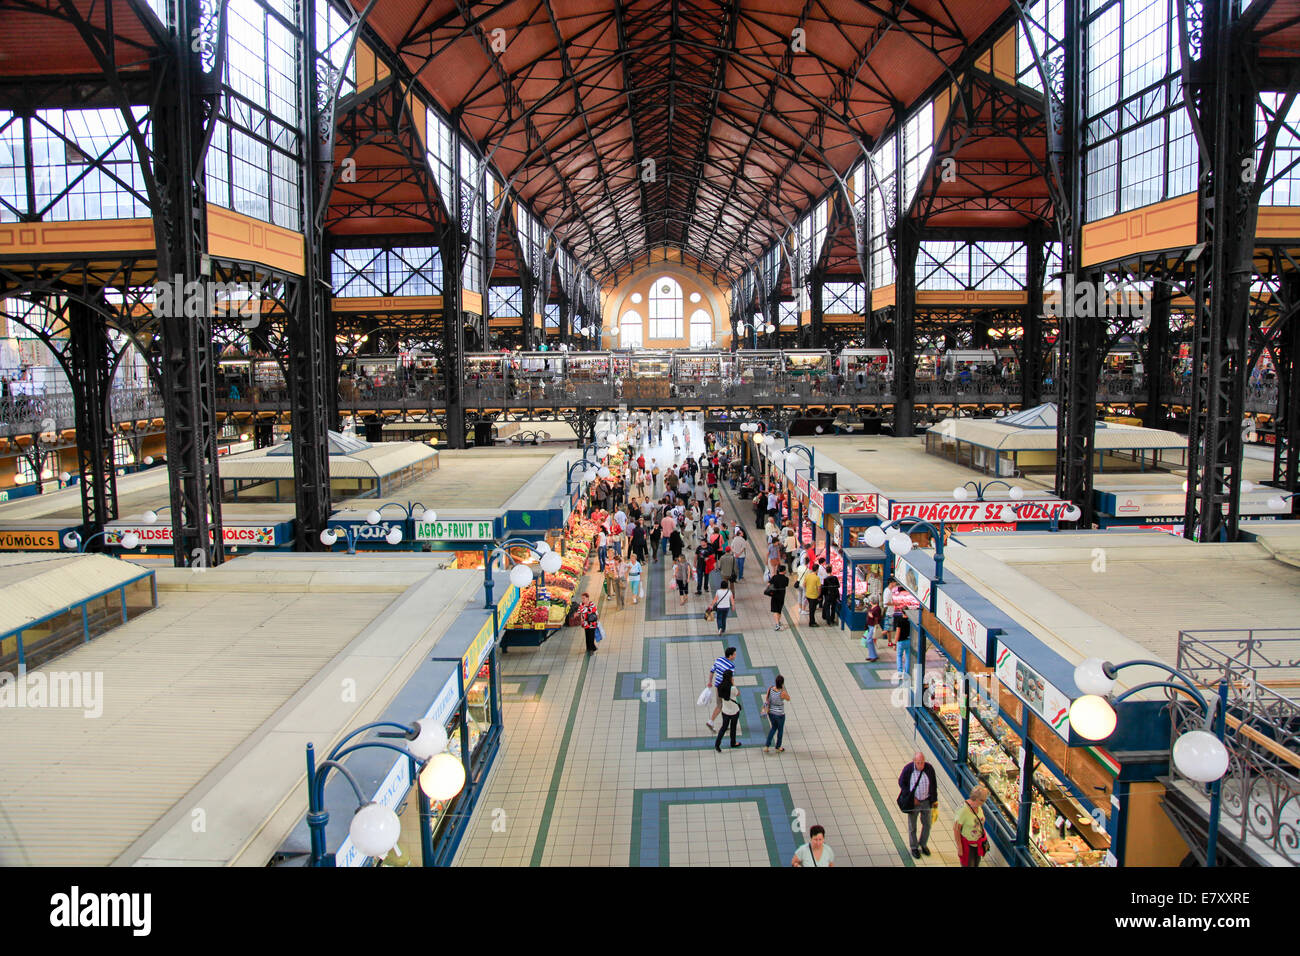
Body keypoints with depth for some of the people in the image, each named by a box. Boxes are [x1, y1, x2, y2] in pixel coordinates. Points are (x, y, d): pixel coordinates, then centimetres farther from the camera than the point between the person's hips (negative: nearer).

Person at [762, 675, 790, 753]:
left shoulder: (770, 688, -15)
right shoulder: (782, 693, -29)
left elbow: (767, 699, -4)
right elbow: (788, 699, -8)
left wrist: (765, 708, 11)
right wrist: (784, 688, -15)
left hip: (771, 712, 5)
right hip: (779, 714, -5)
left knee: (774, 727, 28)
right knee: (780, 730, 21)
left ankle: (766, 746, 26)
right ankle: (778, 748, 39)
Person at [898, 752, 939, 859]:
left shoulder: (929, 768, -13)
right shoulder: (908, 769, -20)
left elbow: (933, 784, 1)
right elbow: (901, 783, -8)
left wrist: (934, 800, 5)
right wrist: (911, 798, -12)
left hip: (926, 801, 2)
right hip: (913, 802, -2)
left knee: (927, 824, 15)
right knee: (912, 826, 10)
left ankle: (923, 844, 38)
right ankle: (914, 847, 30)